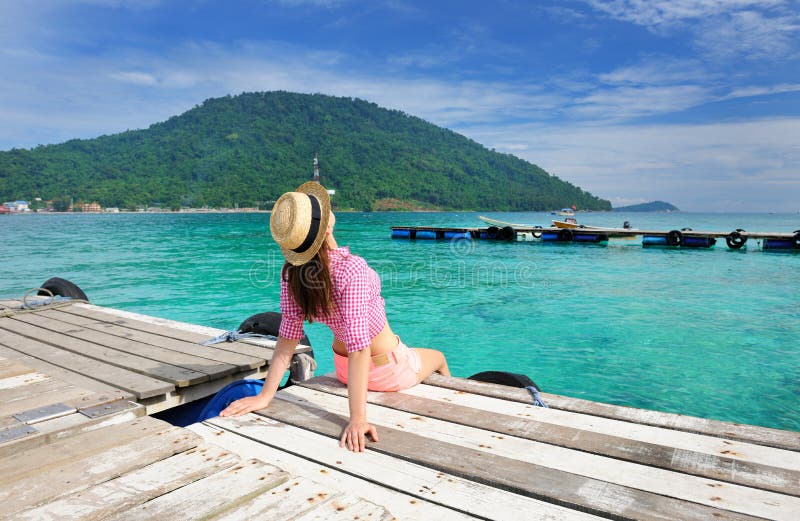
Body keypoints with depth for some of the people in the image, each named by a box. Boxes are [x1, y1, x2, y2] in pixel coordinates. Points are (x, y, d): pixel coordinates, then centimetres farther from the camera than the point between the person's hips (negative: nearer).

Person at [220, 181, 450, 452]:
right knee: (439, 357, 28)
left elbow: (288, 338, -17)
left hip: (343, 368, 5)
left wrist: (265, 396, -10)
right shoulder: (351, 269, -38)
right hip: (387, 372, -5)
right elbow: (359, 347, -38)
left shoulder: (291, 272, -19)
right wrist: (358, 419, -36)